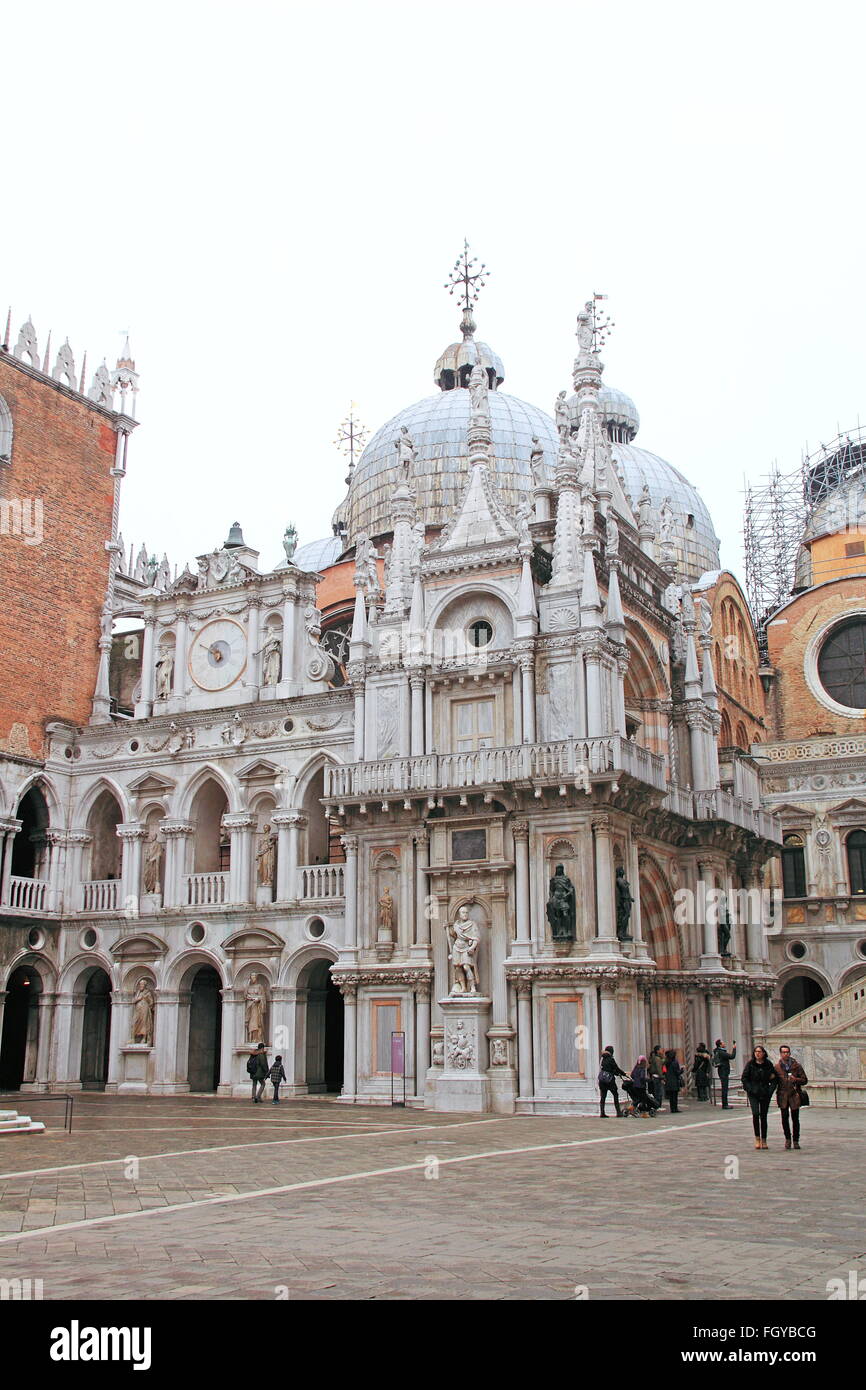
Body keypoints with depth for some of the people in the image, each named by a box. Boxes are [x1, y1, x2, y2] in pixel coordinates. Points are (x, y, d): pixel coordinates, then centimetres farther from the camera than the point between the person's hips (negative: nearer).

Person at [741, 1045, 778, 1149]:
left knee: (763, 1116, 5)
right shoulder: (750, 1064, -2)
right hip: (753, 1094, -2)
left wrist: (771, 1089, -3)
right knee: (755, 1113, -17)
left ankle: (764, 1140, 15)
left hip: (765, 1094, 2)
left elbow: (775, 1078, 8)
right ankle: (757, 1138, -4)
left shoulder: (768, 1064, 1)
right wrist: (750, 1089, -9)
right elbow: (744, 1078, 1)